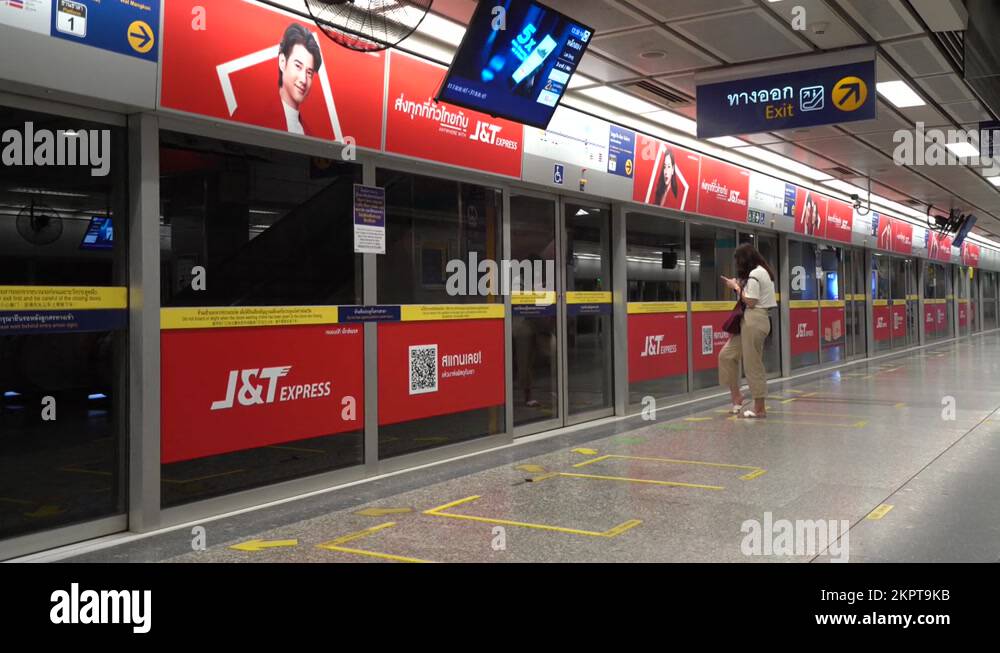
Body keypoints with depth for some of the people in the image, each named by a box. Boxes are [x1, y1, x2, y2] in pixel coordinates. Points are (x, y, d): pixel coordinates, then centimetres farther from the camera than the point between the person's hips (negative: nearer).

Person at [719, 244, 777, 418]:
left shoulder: (754, 274, -14)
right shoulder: (764, 272, 15)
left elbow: (750, 302, -17)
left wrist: (736, 287, -6)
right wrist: (739, 285, 10)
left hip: (754, 321, -10)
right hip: (752, 321, 10)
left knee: (753, 365, -3)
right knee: (726, 355, 12)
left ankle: (760, 409, 5)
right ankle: (736, 396, 16)